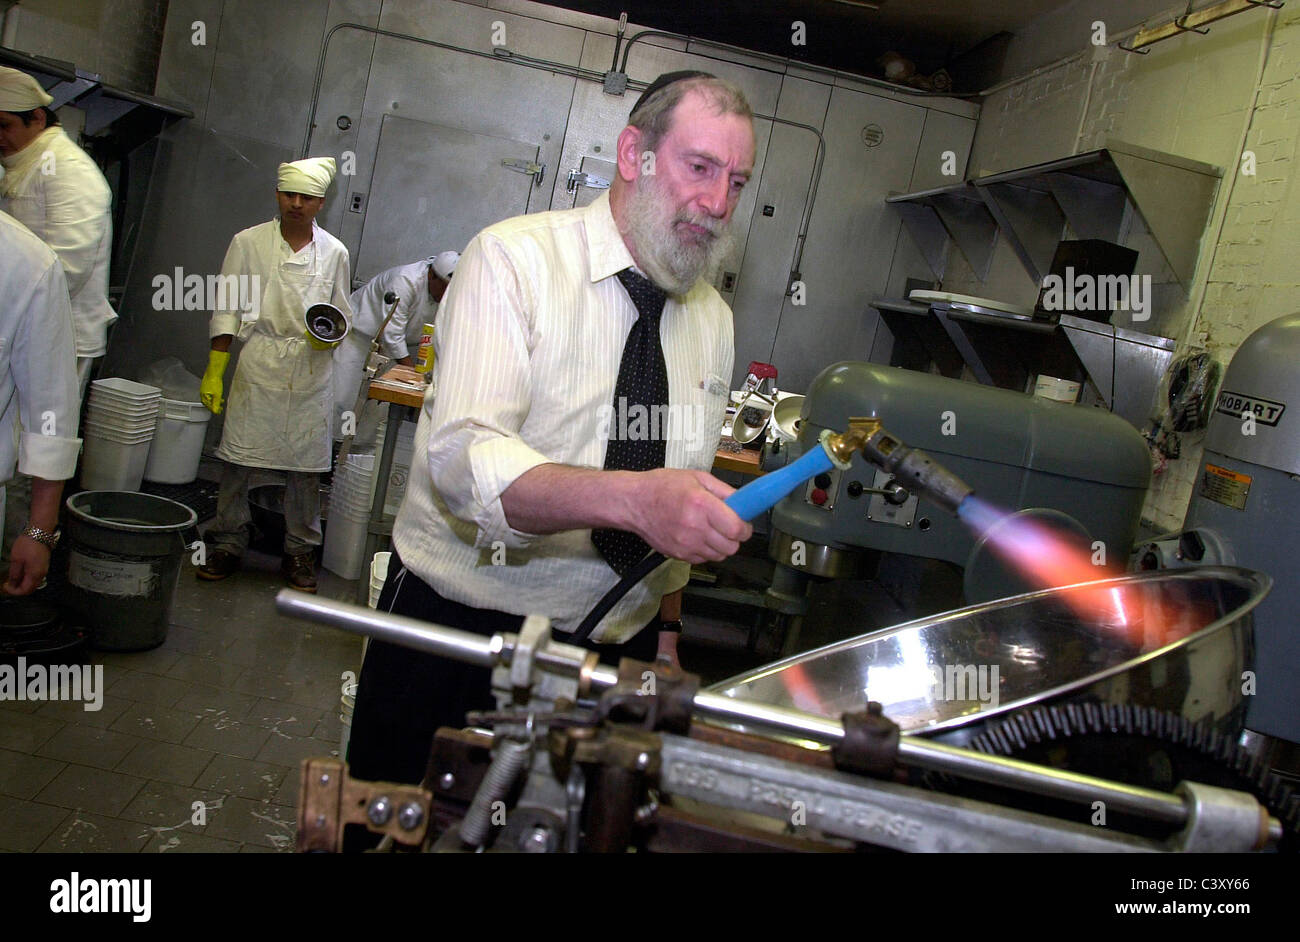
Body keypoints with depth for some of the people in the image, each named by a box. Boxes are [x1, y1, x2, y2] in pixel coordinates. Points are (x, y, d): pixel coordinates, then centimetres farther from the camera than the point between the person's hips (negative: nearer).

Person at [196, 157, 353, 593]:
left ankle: (300, 551, 16)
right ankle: (227, 545, 15)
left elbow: (342, 314, 14)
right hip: (258, 364, -1)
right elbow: (228, 310, 4)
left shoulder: (334, 252, 8)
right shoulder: (249, 242, 4)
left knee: (306, 463, 3)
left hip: (311, 371, 1)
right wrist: (213, 371, 0)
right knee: (239, 455, 0)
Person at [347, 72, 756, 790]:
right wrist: (634, 497, -42)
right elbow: (465, 460, -28)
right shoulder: (514, 260, -14)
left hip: (616, 649, 5)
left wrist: (665, 633, 12)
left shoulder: (713, 319, 6)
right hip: (461, 626, -4)